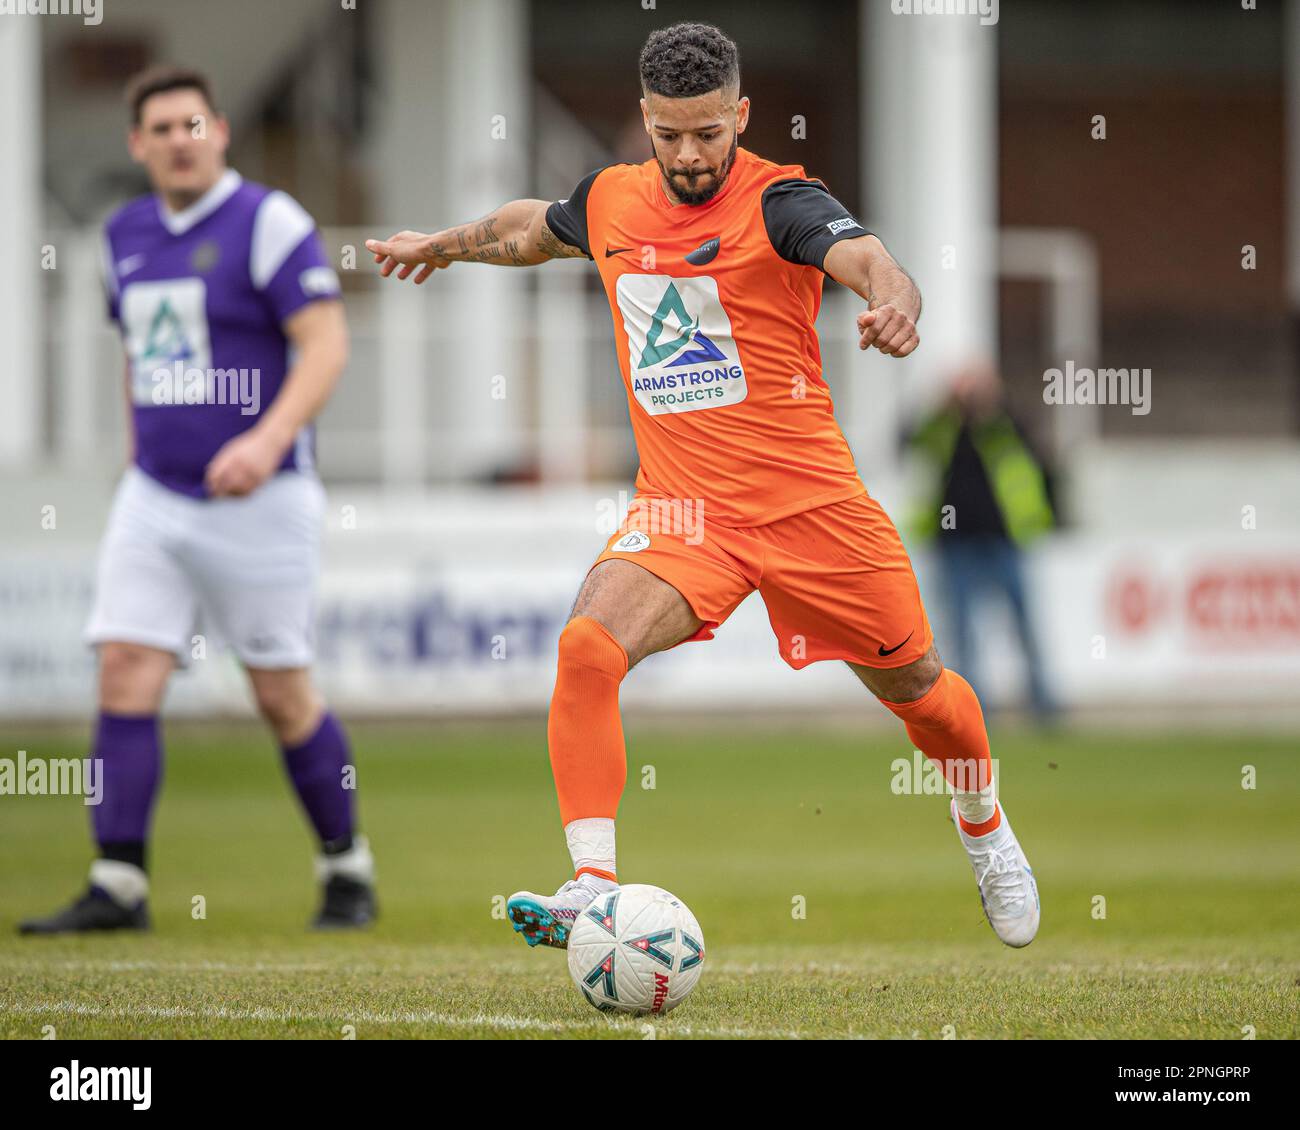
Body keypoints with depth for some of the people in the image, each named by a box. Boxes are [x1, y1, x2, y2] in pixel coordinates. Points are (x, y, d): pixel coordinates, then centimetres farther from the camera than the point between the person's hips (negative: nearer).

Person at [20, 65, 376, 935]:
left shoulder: (267, 222, -10)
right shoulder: (127, 236, 10)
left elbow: (326, 345, -16)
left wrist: (268, 440, -29)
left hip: (259, 501, -5)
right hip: (154, 497, 5)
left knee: (283, 697, 1)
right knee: (126, 674, -7)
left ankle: (348, 871, 19)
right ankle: (119, 887, -6)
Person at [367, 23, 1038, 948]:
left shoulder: (778, 202, -12)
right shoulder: (611, 202, 5)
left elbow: (866, 257, -33)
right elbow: (532, 229, 30)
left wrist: (893, 298, -55)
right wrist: (444, 245, 44)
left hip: (809, 503, -3)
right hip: (680, 507, 3)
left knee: (914, 685, 12)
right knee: (587, 648, -24)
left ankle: (986, 833, 44)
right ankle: (595, 890, -25)